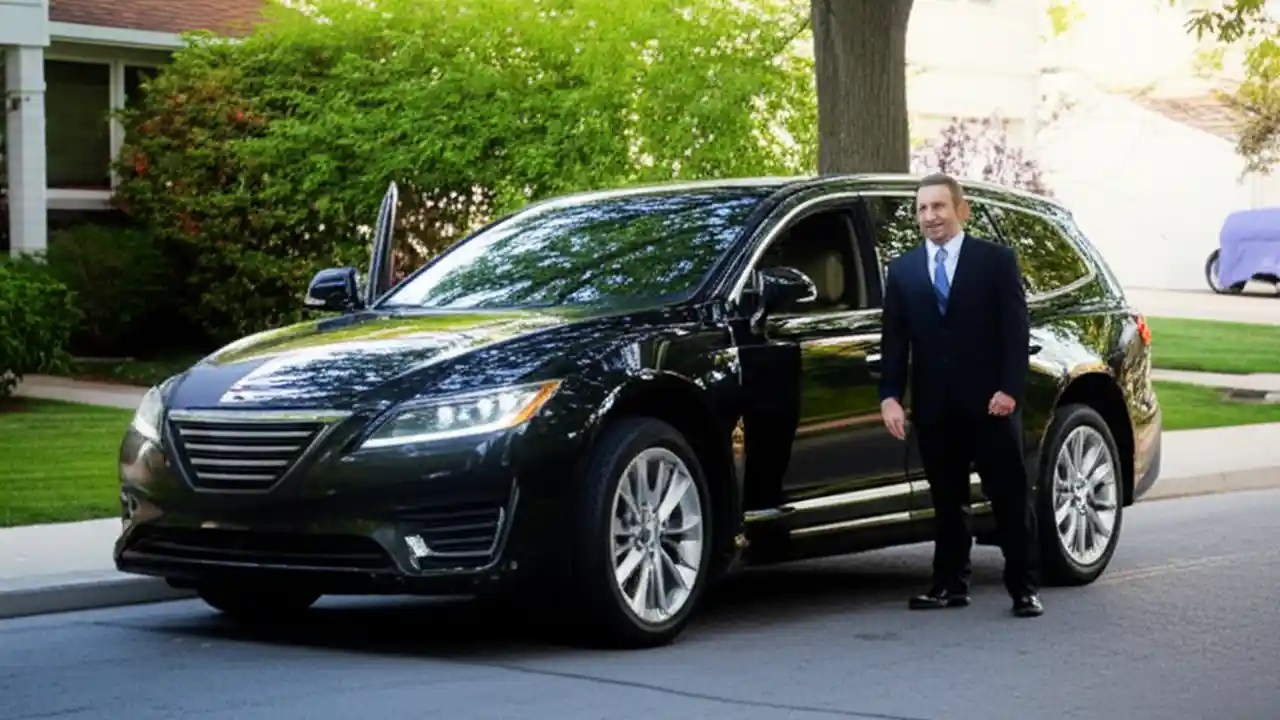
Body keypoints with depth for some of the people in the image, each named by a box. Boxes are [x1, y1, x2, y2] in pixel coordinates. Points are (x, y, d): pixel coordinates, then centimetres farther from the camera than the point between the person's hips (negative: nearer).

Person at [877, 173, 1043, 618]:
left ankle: (1023, 588, 5)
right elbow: (894, 339, 8)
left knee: (1010, 497, 1)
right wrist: (890, 395, -4)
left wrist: (1009, 388, -13)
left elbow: (1016, 330, -3)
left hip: (989, 402, -3)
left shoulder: (996, 260, 2)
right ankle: (950, 585, 16)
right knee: (947, 500, 9)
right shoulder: (903, 270, 11)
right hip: (934, 406, 3)